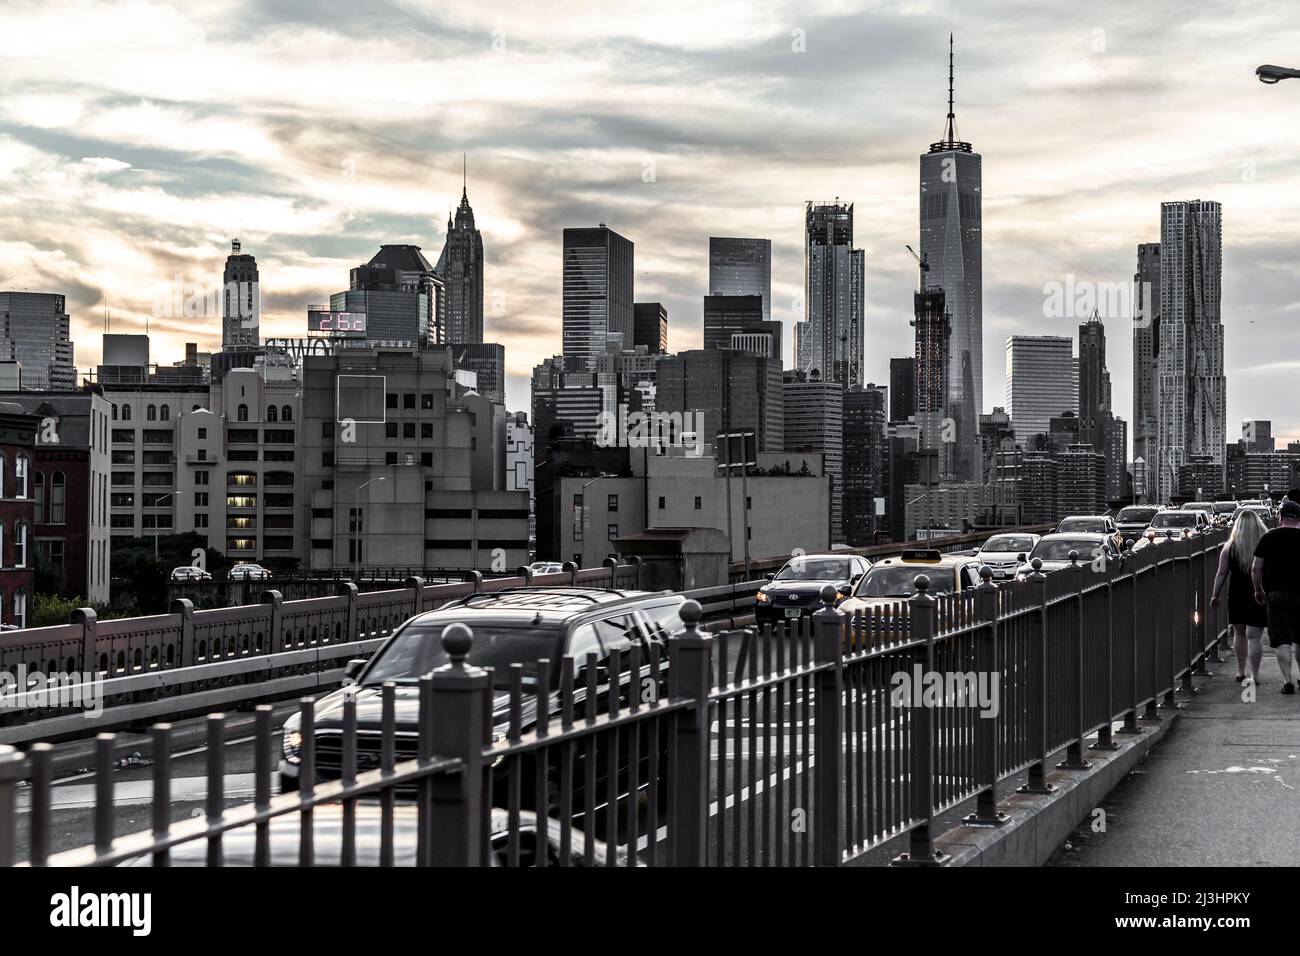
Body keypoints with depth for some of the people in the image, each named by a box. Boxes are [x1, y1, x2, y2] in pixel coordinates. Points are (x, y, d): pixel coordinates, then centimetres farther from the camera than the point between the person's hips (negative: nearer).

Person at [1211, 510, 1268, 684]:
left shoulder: (1230, 547, -3)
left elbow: (1222, 574, -2)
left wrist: (1215, 596, 5)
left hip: (1237, 596, 1)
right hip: (1260, 596, -1)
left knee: (1239, 633, 17)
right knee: (1255, 636, 1)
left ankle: (1241, 671, 23)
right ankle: (1254, 675, -2)